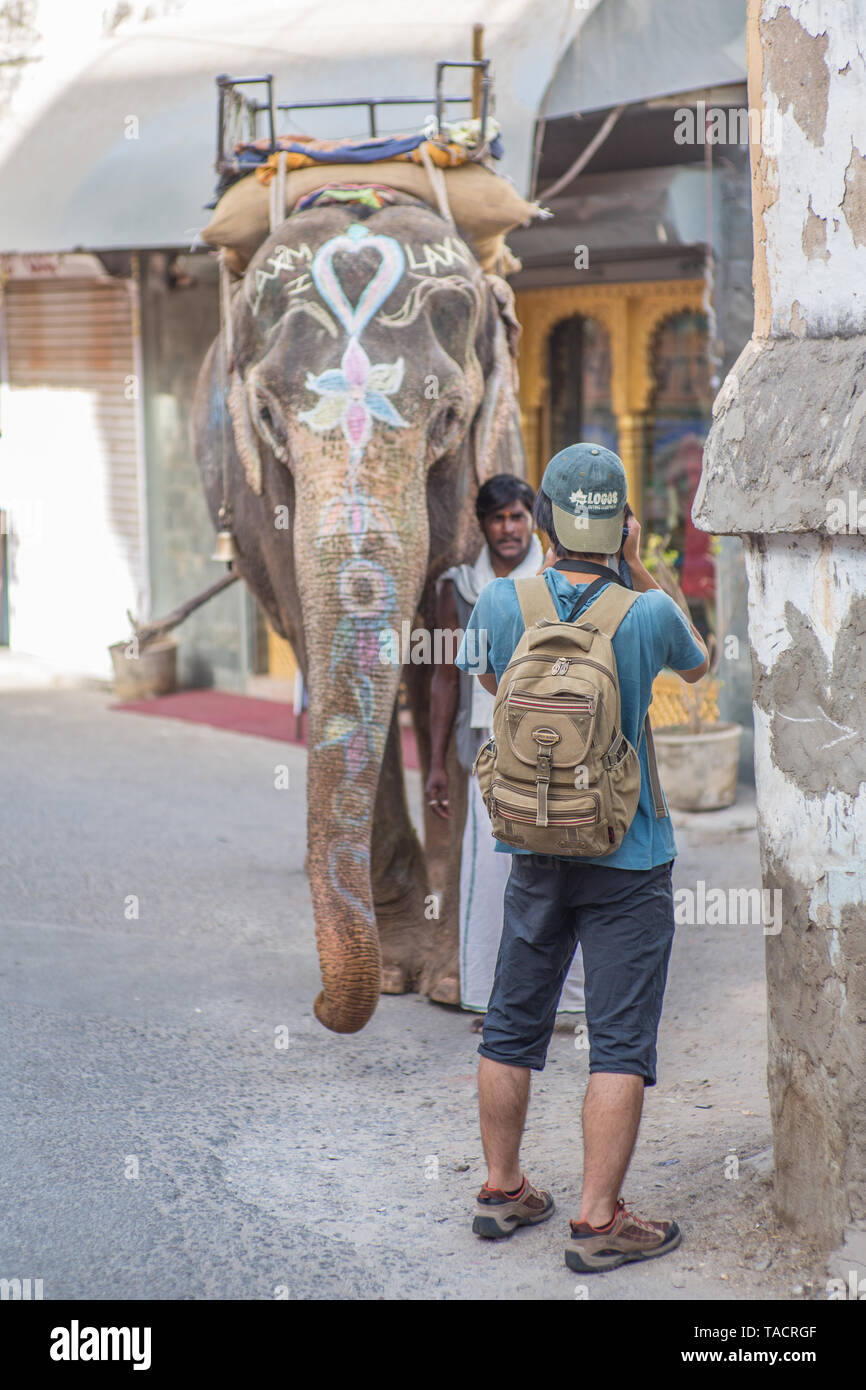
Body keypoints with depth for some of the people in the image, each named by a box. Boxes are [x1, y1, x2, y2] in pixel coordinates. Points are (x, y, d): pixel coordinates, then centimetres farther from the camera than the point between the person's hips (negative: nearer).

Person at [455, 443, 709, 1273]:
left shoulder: (502, 602, -8)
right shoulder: (647, 613, -14)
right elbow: (696, 666, 9)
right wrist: (639, 572, 9)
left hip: (535, 848, 3)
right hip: (629, 859, -3)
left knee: (513, 1025, 16)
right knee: (620, 1042, 1)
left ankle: (502, 1190, 26)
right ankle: (598, 1222, 1)